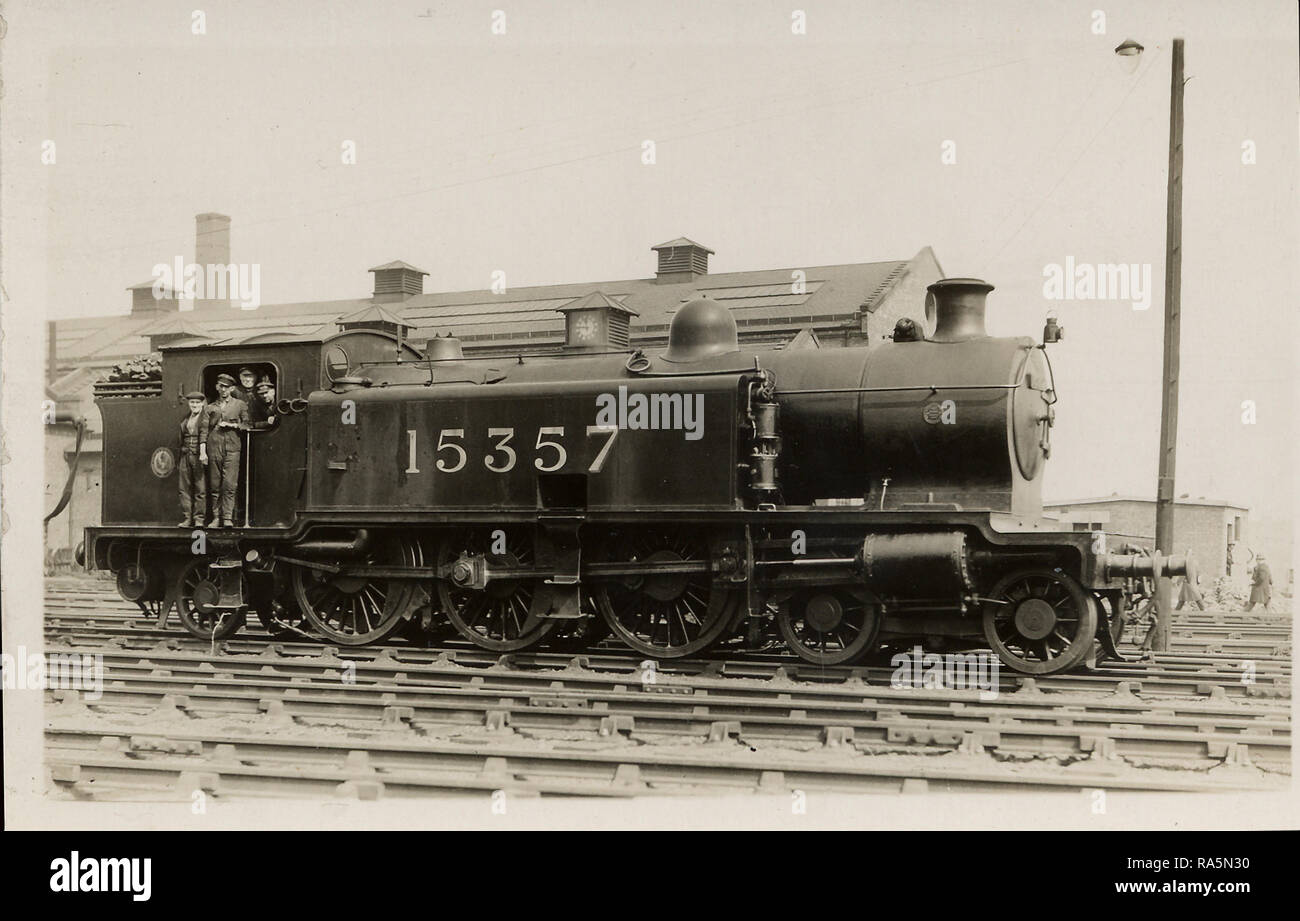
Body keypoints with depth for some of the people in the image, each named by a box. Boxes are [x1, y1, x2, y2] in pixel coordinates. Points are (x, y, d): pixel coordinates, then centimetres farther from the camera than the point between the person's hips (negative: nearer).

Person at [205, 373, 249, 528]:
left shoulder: (240, 405, 12)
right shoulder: (212, 407, 17)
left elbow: (246, 425, 9)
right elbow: (207, 429, 17)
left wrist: (232, 425, -6)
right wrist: (204, 451, 8)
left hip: (232, 448, -2)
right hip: (214, 449, 2)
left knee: (230, 485, -10)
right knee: (215, 485, 1)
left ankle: (228, 518, -9)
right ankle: (216, 518, 6)